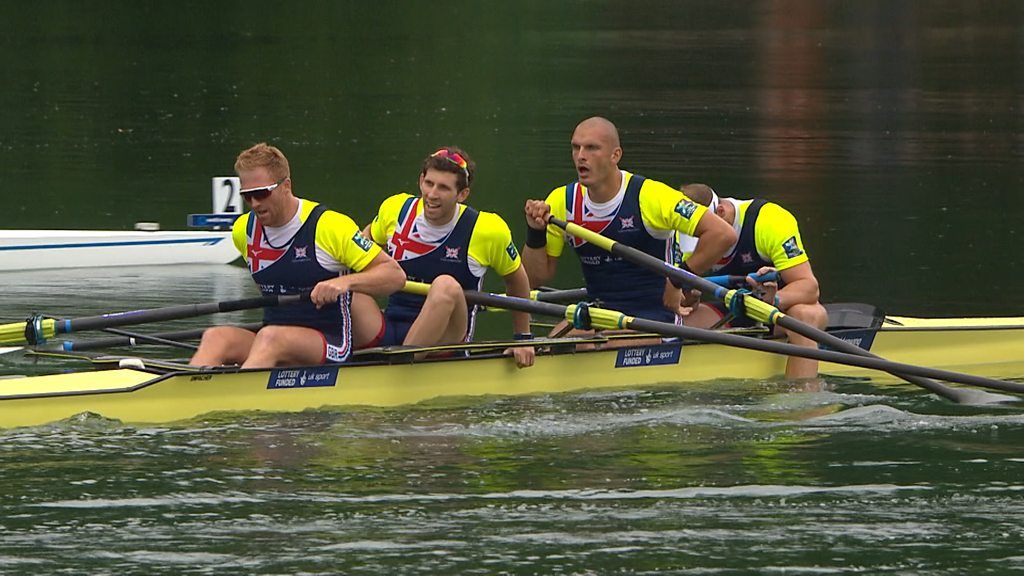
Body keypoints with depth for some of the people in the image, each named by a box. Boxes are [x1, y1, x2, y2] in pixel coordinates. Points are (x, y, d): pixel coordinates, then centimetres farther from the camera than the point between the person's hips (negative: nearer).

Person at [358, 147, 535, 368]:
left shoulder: (487, 231, -6)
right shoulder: (395, 210, 1)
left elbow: (516, 279, 11)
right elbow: (370, 236, 24)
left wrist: (523, 339, 16)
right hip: (391, 327, 3)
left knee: (446, 286, -35)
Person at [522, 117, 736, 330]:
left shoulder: (649, 196, -13)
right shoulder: (562, 201, 2)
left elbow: (722, 234, -17)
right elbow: (536, 278, 9)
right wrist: (535, 233, -8)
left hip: (654, 317, -5)